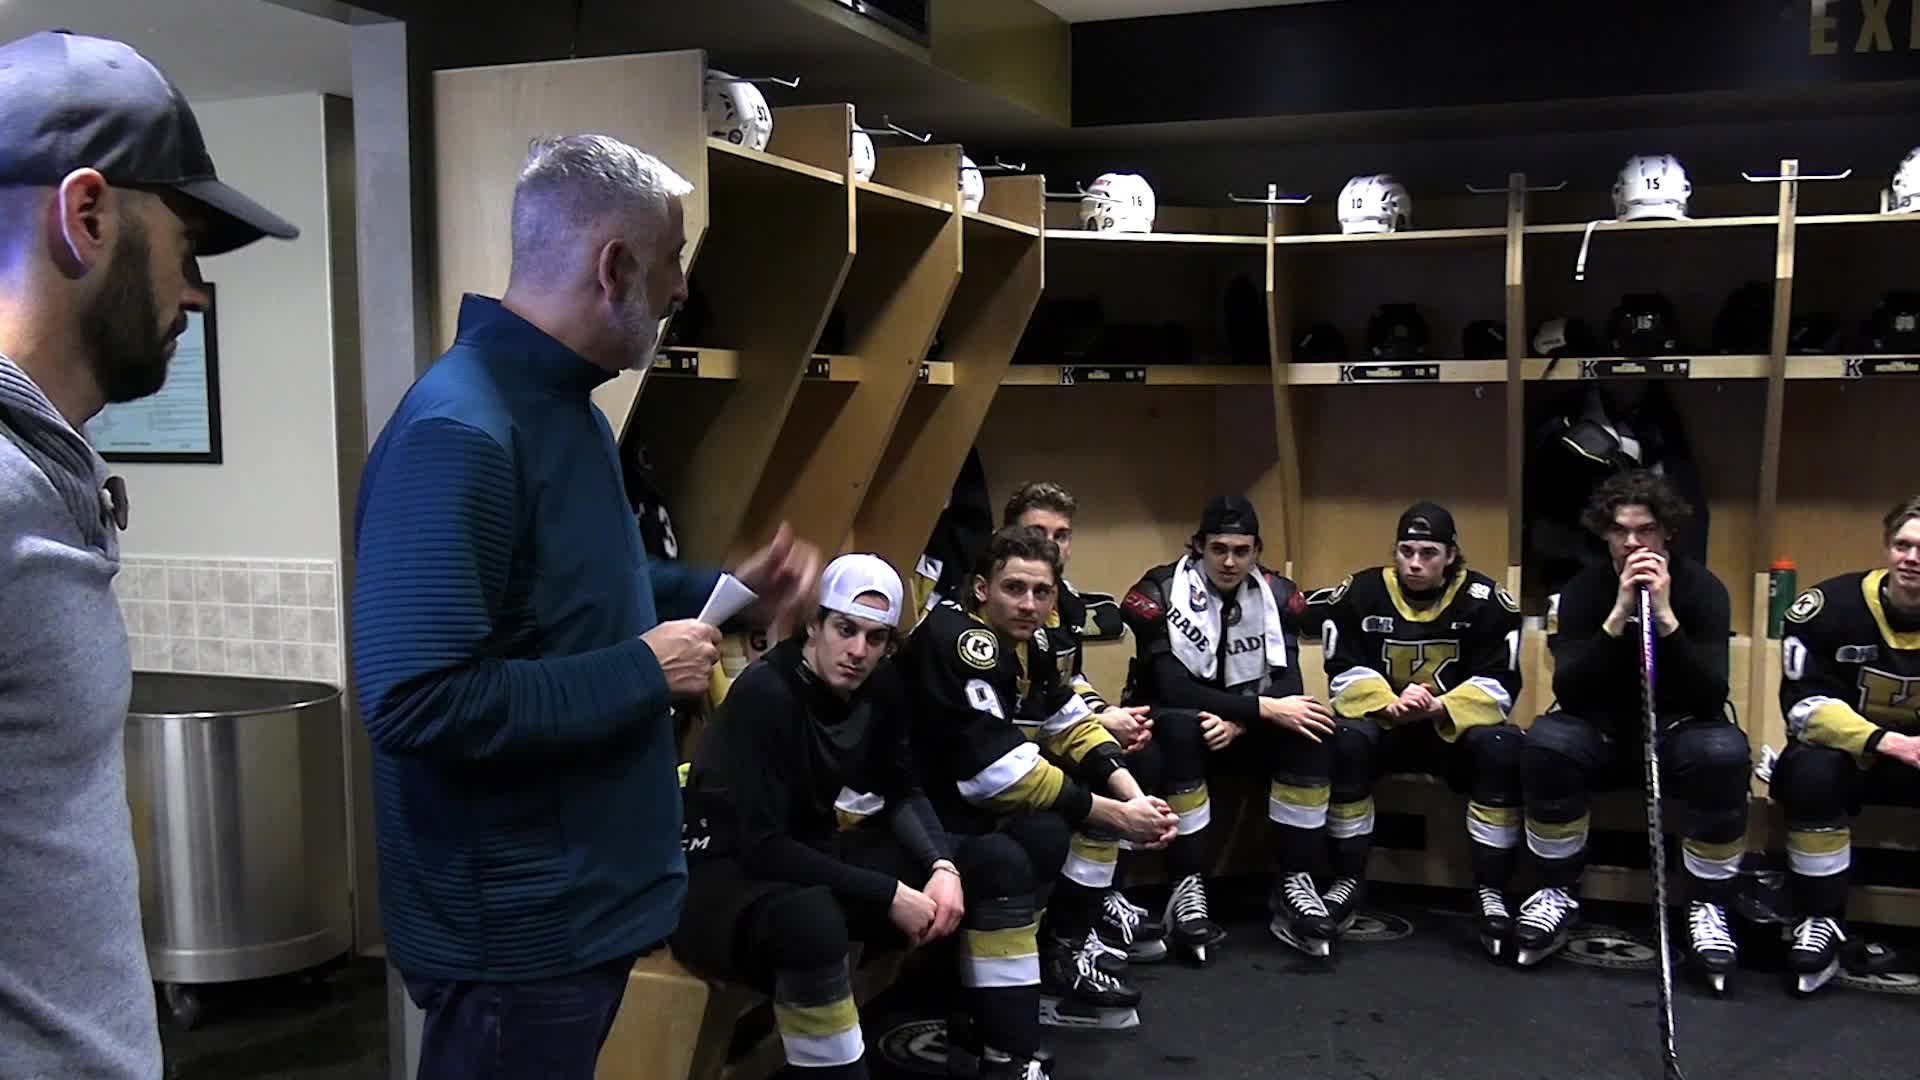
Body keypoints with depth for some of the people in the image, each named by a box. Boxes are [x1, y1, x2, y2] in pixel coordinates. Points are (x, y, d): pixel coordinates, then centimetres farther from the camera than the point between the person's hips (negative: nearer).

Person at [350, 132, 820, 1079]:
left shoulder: (563, 406, 9)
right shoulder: (458, 434, -25)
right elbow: (416, 702, -31)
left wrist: (731, 593, 7)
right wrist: (644, 672, -23)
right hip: (514, 925, -10)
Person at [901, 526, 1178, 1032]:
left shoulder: (1024, 640, 2)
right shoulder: (955, 640, -26)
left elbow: (1073, 725, 9)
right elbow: (999, 772, -31)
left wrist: (1134, 798, -9)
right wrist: (1116, 816, -23)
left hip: (978, 790, 10)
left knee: (1105, 790, 4)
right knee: (1043, 834, -30)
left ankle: (1068, 950, 2)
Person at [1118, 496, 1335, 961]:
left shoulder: (1278, 594, -5)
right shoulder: (1160, 592, -19)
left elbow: (1287, 682, -11)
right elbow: (1172, 689, -27)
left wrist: (1240, 720, -30)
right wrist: (1263, 708, -31)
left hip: (1244, 728, 4)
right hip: (1170, 730, -4)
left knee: (1311, 731, -24)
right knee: (1180, 727, -37)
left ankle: (1294, 884, -18)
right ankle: (1187, 890, -30)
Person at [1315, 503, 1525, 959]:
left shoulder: (1485, 601, -9)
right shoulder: (1360, 593, -6)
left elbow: (1499, 686, -13)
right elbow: (1345, 675, -10)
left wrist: (1440, 707, -31)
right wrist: (1388, 705, -30)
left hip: (1456, 727, 0)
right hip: (1382, 724, 0)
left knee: (1502, 747, -31)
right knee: (1346, 741, -32)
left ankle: (1491, 893, -21)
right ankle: (1347, 882, -19)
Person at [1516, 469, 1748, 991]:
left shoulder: (1701, 588, -10)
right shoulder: (1583, 590, -8)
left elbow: (1711, 700, -21)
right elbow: (1569, 695, -21)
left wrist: (1665, 616, -32)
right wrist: (1619, 615, -30)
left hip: (1677, 734, 0)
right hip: (1604, 734, 1)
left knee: (1724, 751, -33)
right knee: (1546, 740, -31)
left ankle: (1709, 905, -12)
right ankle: (1559, 892, -10)